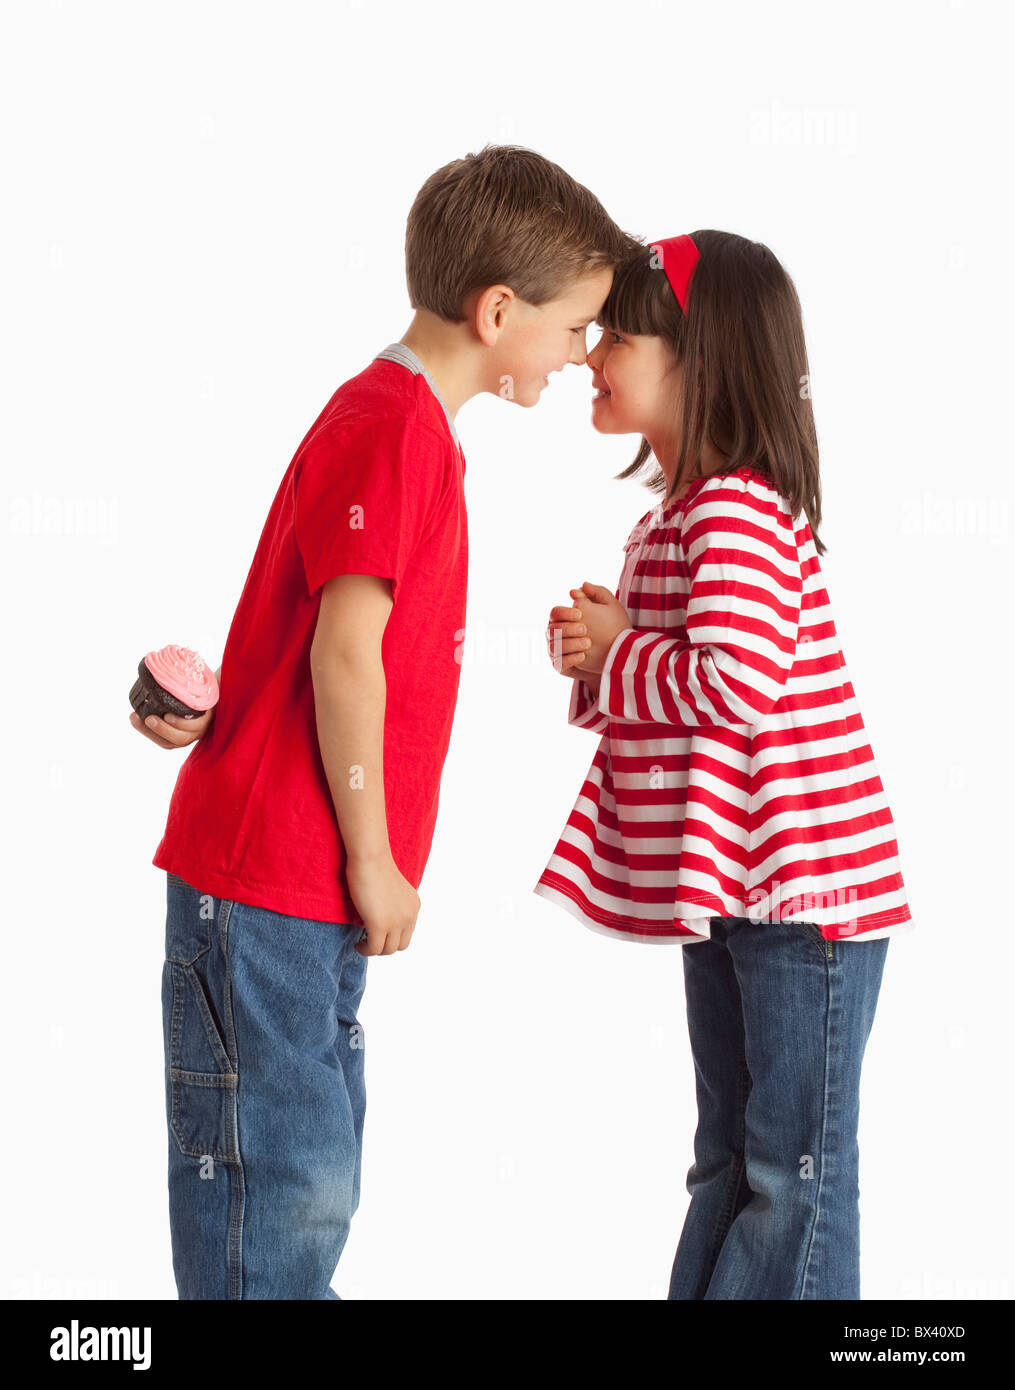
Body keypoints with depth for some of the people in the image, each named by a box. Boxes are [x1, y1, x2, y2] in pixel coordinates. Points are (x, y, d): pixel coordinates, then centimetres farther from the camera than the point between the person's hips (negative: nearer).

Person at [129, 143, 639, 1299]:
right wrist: (374, 860, -14)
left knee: (314, 1187, 16)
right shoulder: (393, 424, -15)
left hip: (310, 895, 10)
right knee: (278, 1196, -3)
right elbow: (345, 652, -20)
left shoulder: (403, 422, 16)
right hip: (269, 892, -10)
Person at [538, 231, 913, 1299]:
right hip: (722, 888, 10)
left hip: (809, 888, -10)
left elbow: (734, 685, -29)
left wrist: (612, 655, -13)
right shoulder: (672, 516, 14)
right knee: (728, 1162, 17)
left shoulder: (735, 509, -17)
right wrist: (596, 659, 1)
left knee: (794, 1171, 0)